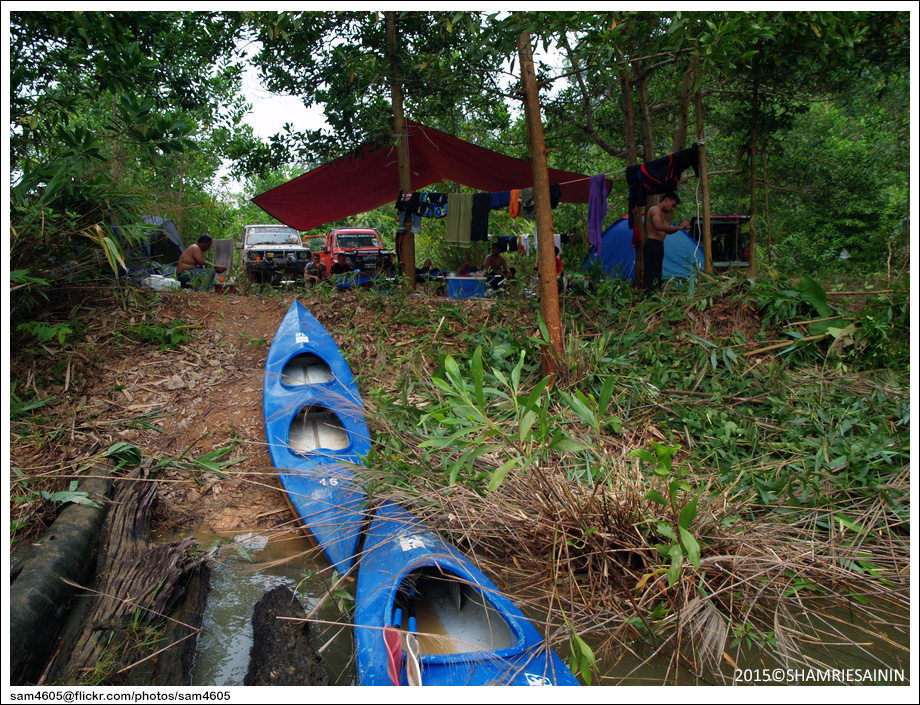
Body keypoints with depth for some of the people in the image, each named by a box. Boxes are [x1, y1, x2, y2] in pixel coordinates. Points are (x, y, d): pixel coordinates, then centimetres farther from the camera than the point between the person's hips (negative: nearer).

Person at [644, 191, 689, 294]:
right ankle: (650, 295, -19)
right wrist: (678, 227, -19)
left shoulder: (661, 213, 25)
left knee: (657, 273, 7)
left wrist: (680, 226, 9)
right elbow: (659, 226, -24)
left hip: (658, 245, 10)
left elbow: (667, 231, 24)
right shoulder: (655, 210, -7)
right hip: (653, 244, -10)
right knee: (652, 273, -15)